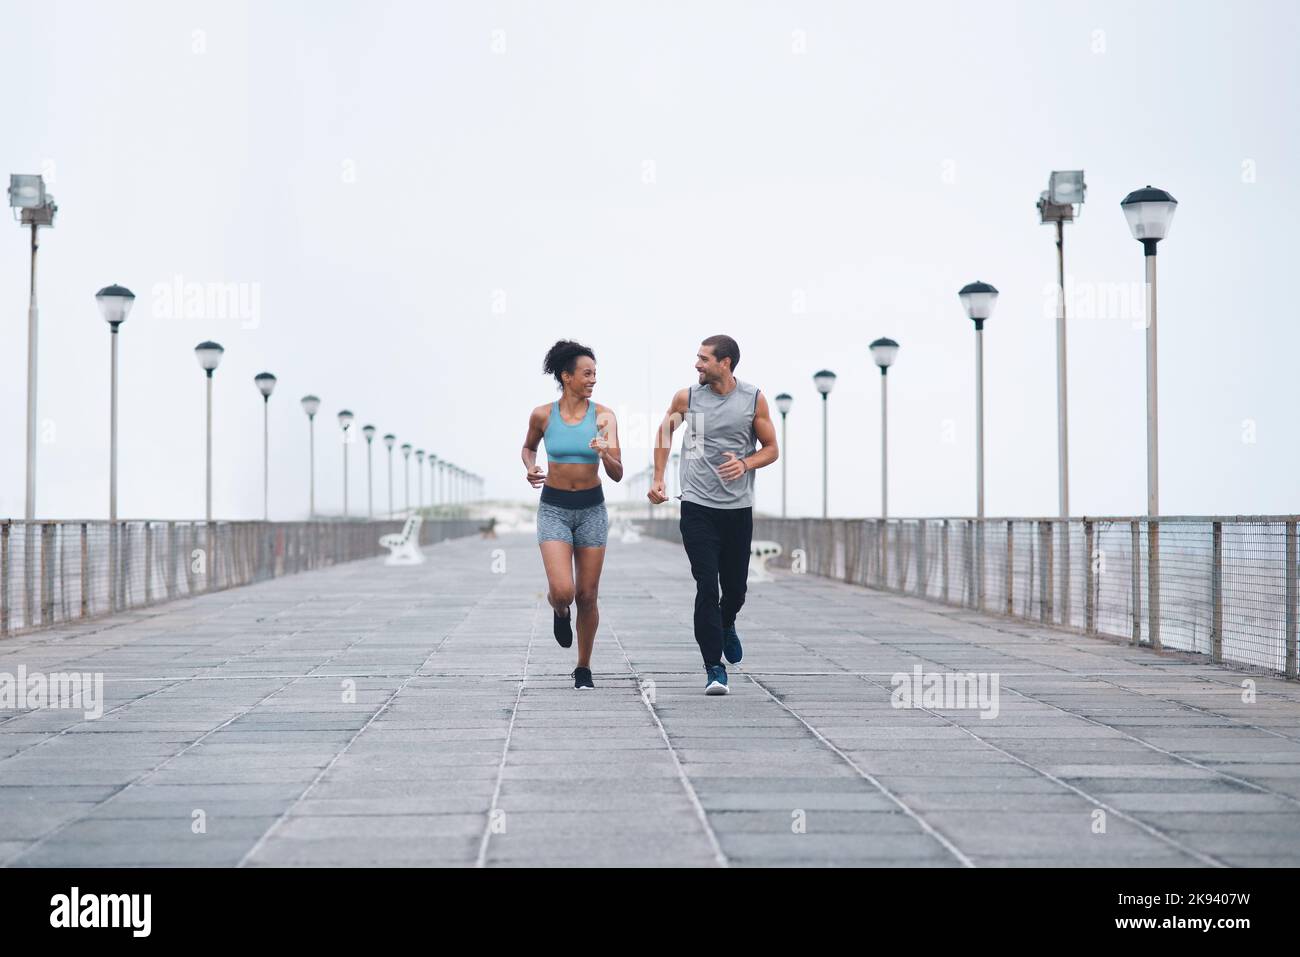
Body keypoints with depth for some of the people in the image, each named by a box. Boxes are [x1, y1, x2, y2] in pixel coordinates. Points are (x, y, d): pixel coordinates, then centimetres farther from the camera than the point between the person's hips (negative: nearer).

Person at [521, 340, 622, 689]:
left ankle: (584, 668, 24)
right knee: (562, 591, -17)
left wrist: (605, 454, -30)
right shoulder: (542, 415, -5)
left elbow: (617, 475, -9)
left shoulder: (603, 416, -6)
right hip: (554, 508, -1)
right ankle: (559, 611, 22)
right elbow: (528, 447, 16)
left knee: (587, 596, 5)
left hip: (591, 509, 1)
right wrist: (530, 469, -5)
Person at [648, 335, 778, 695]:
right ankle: (714, 668, -6)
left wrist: (745, 464, -13)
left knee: (735, 587, 11)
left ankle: (726, 625, 45)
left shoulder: (754, 399, 0)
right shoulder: (686, 397, 0)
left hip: (739, 508, 1)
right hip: (698, 507, -1)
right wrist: (658, 478, 13)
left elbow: (771, 449, 7)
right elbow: (665, 433, 18)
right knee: (707, 587, -10)